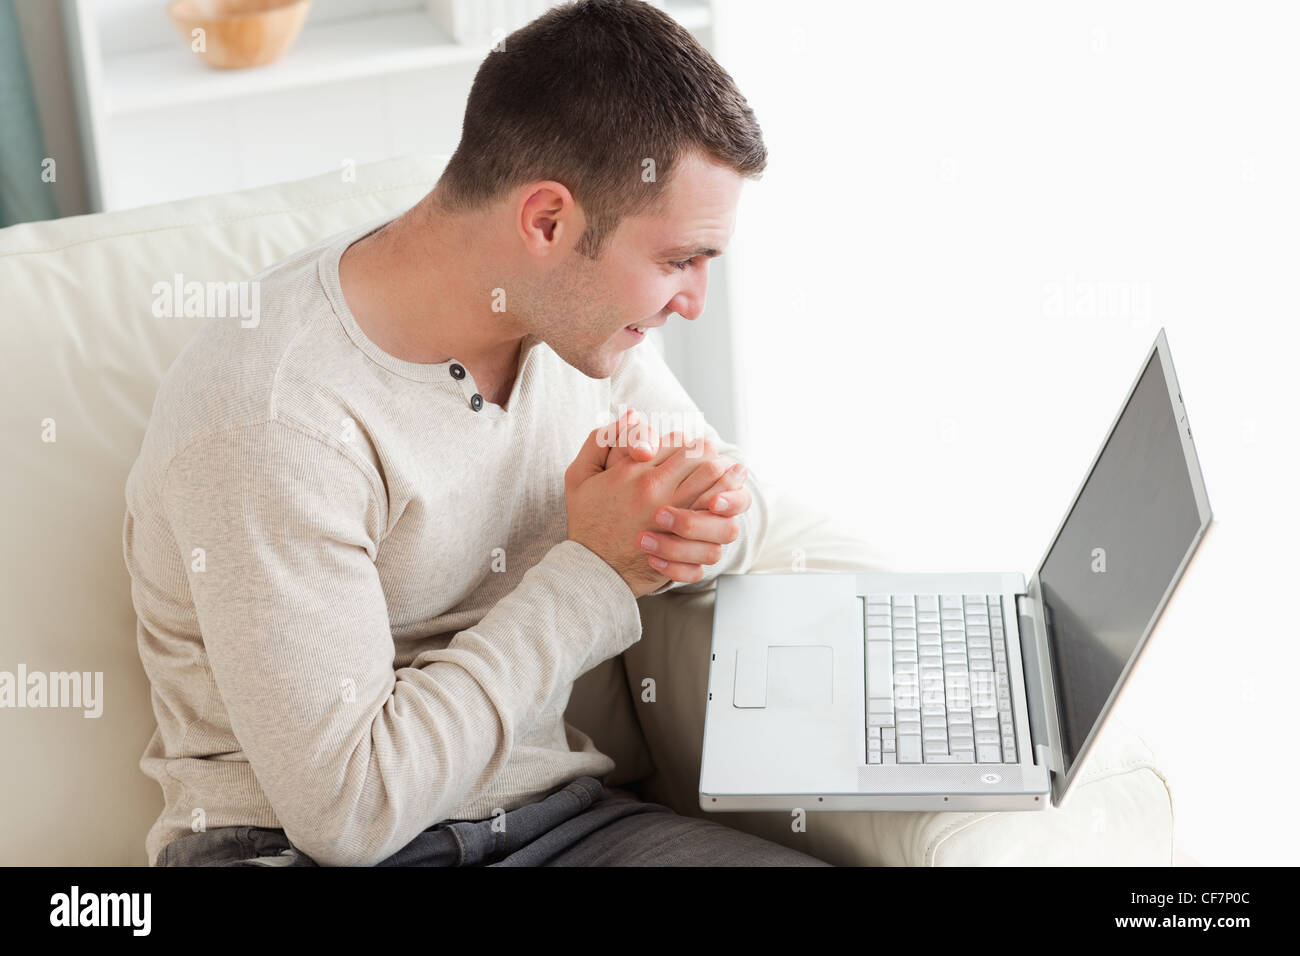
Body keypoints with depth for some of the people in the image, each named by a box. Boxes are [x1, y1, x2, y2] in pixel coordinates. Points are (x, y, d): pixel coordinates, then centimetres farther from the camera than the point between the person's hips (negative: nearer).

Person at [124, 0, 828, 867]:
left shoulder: (578, 310, 1)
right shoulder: (271, 421, -21)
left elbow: (735, 496, 16)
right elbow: (344, 809, -20)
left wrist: (713, 518, -9)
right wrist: (593, 572, -17)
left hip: (554, 815, 5)